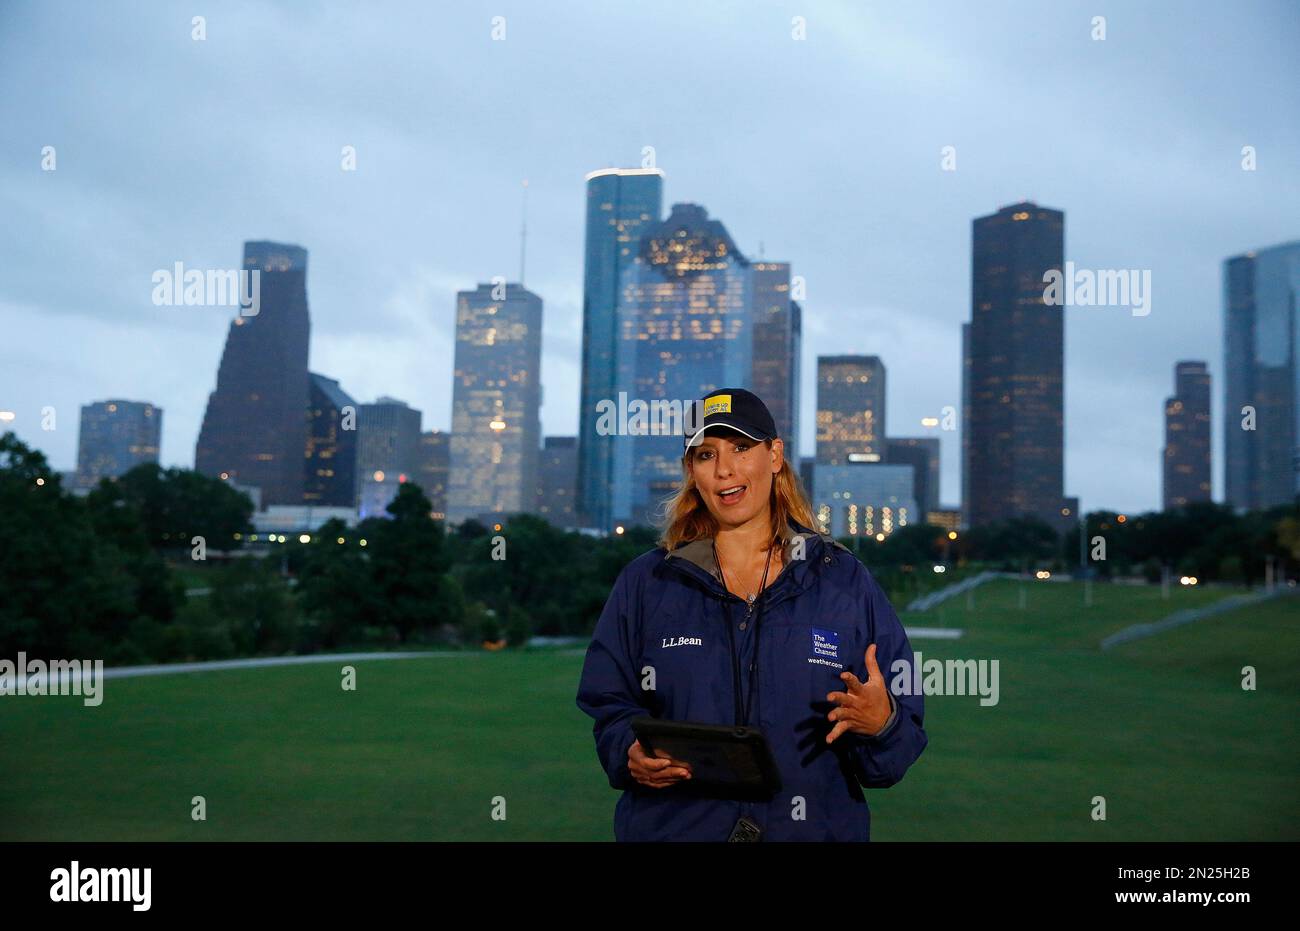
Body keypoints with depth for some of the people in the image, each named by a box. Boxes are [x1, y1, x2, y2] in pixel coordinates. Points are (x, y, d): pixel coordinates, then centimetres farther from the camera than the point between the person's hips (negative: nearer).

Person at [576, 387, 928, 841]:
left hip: (815, 826, 0)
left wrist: (880, 723, -21)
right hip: (673, 825, 0)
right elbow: (609, 708, 4)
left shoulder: (845, 582, 0)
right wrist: (631, 754, -16)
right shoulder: (643, 585, 2)